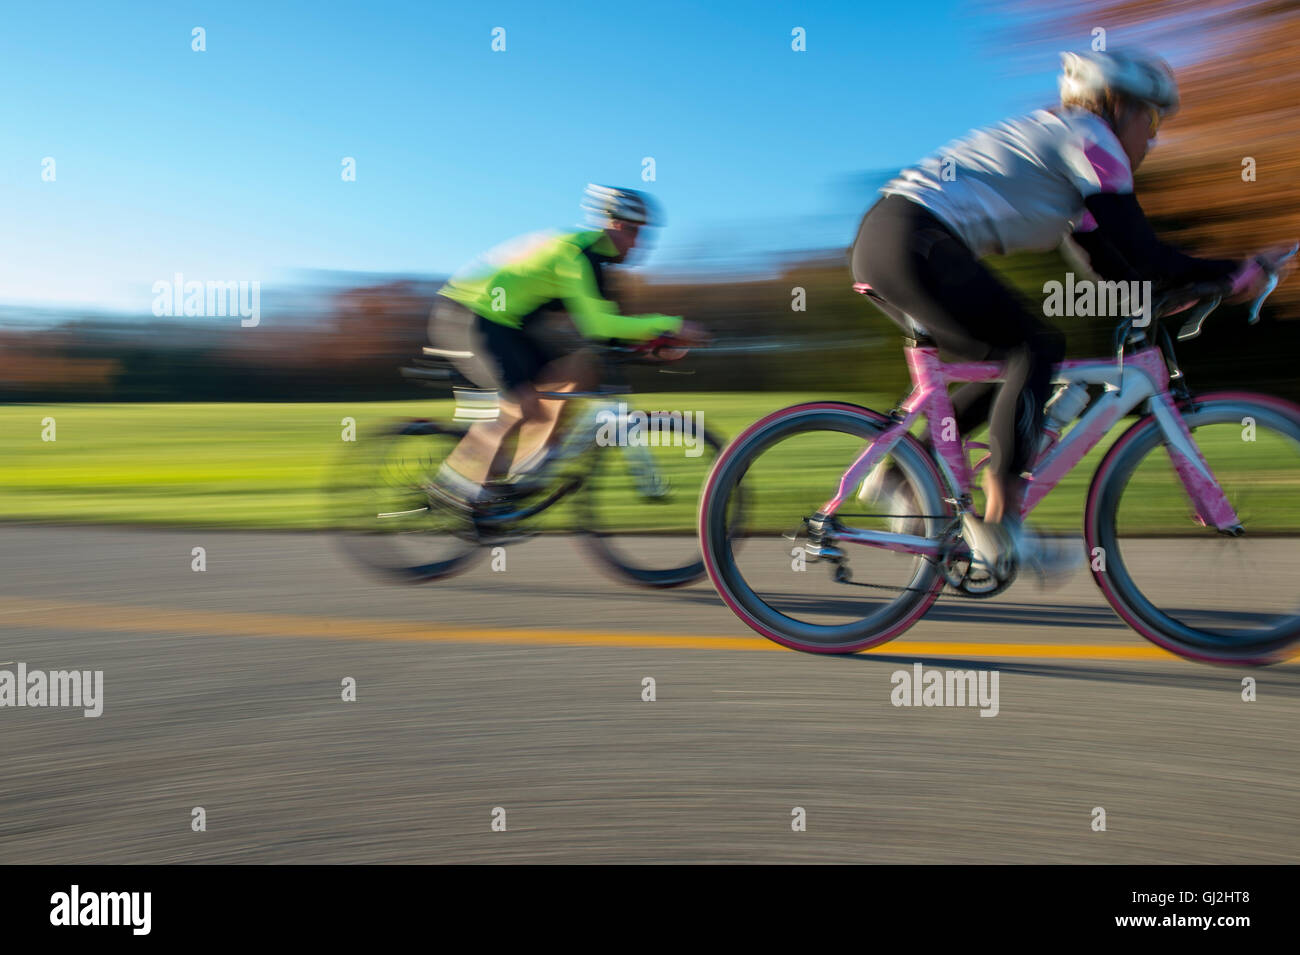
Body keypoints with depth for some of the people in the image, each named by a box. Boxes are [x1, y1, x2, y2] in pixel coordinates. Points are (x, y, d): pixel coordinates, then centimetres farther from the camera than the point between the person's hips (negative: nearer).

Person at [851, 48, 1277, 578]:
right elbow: (1142, 254, -8)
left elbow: (1113, 259, 28)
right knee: (1036, 349, -8)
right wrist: (1234, 274, 3)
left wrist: (1163, 298, 20)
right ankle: (999, 524, -9)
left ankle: (900, 474, 14)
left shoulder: (1055, 137, 27)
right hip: (913, 243, -10)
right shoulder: (1090, 137, -2)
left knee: (1014, 363, 14)